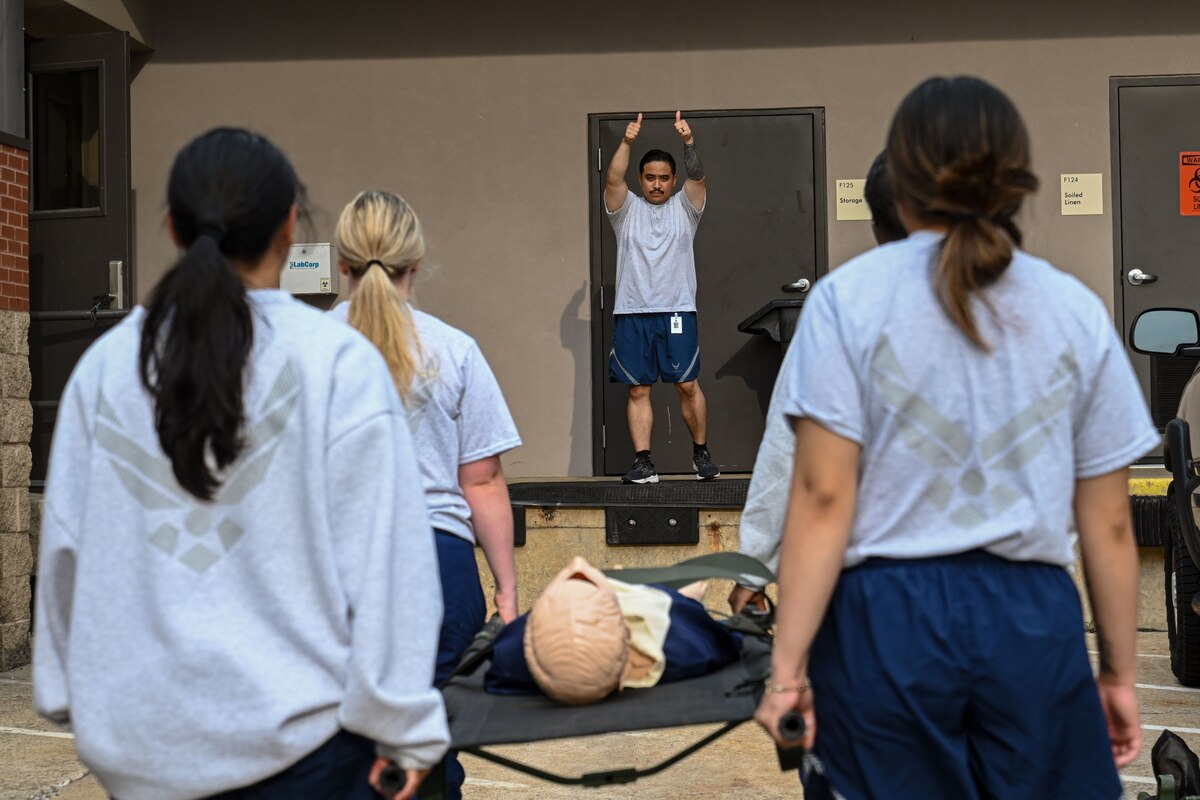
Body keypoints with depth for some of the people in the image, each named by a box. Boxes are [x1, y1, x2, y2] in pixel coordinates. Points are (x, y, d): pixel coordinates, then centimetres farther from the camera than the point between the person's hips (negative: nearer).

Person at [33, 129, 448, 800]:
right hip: (293, 732, -4)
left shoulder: (105, 365, 0)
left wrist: (69, 693, 19)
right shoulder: (338, 362, -12)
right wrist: (402, 723, -4)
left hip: (140, 738, 4)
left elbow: (63, 546, 6)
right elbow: (382, 558, -11)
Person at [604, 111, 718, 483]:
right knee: (638, 390, 1)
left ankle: (702, 454, 15)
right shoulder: (626, 209, 9)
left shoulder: (684, 208, 9)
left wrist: (689, 142, -24)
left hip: (677, 310, -1)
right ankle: (643, 463, 3)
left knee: (688, 385, 0)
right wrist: (626, 142, -22)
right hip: (632, 313, 1)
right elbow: (613, 179, -8)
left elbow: (698, 177, -8)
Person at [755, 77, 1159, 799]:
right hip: (1035, 624, 2)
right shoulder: (1078, 312, 3)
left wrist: (789, 662, -4)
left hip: (887, 619, -1)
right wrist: (1121, 672, 16)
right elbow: (1108, 524, 5)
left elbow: (823, 499, -10)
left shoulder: (849, 298, -5)